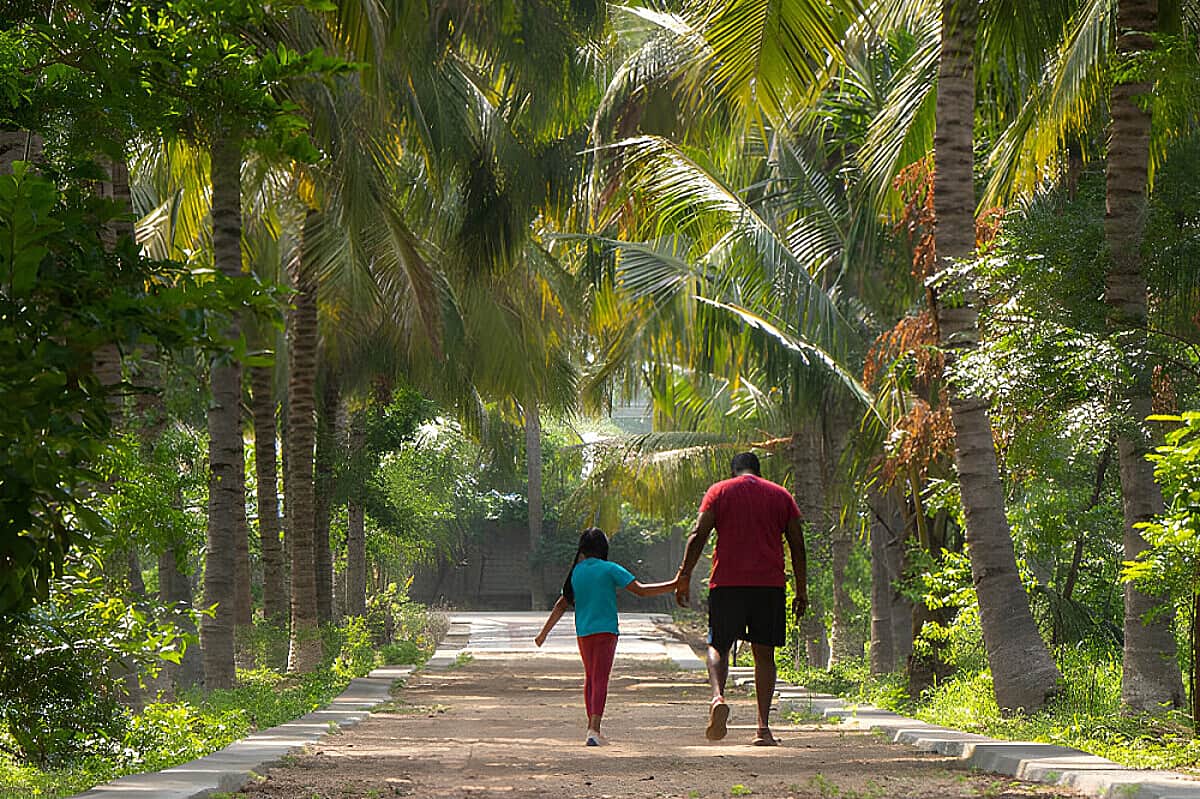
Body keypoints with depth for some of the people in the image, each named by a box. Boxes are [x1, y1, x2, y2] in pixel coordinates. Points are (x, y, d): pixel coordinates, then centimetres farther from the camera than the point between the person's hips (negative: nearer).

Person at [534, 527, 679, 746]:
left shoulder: (576, 572, 6)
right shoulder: (610, 569, -6)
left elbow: (562, 604, 10)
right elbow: (641, 590, -10)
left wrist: (544, 633, 17)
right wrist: (674, 586, -7)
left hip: (582, 633, 4)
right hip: (606, 631, -4)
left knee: (590, 678, 19)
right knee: (600, 680, -8)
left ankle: (592, 727, 22)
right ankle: (594, 729, -21)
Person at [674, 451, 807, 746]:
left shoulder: (720, 492, 8)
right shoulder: (781, 495, 13)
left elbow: (698, 534, -3)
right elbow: (797, 545, 10)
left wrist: (684, 577, -2)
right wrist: (801, 590, 14)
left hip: (727, 581, -1)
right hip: (770, 583, 1)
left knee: (718, 646, 9)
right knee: (764, 654, 7)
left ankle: (718, 697, -21)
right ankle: (763, 727, -1)